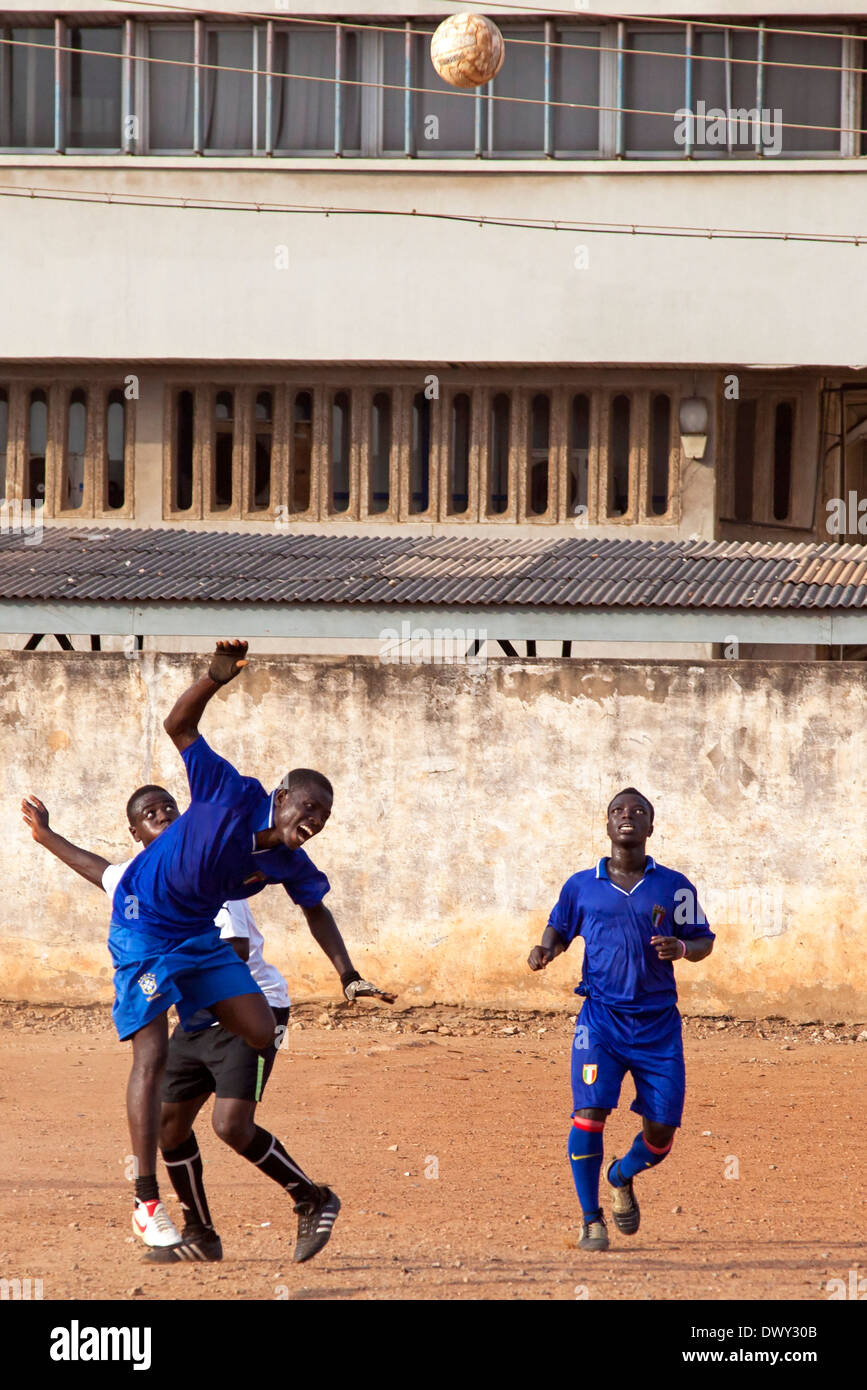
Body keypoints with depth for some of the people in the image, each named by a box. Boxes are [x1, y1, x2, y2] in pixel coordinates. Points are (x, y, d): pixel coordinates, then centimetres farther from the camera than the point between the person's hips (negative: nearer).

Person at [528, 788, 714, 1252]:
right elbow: (559, 928, 20)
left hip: (658, 1021, 1)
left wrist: (681, 947, -12)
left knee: (660, 1131, 0)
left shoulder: (673, 887, 6)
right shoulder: (581, 886, 7)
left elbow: (704, 940, 10)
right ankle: (591, 1218, -1)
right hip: (601, 1017, -1)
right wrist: (545, 951, -2)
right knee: (590, 1112, -17)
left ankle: (622, 1178, 35)